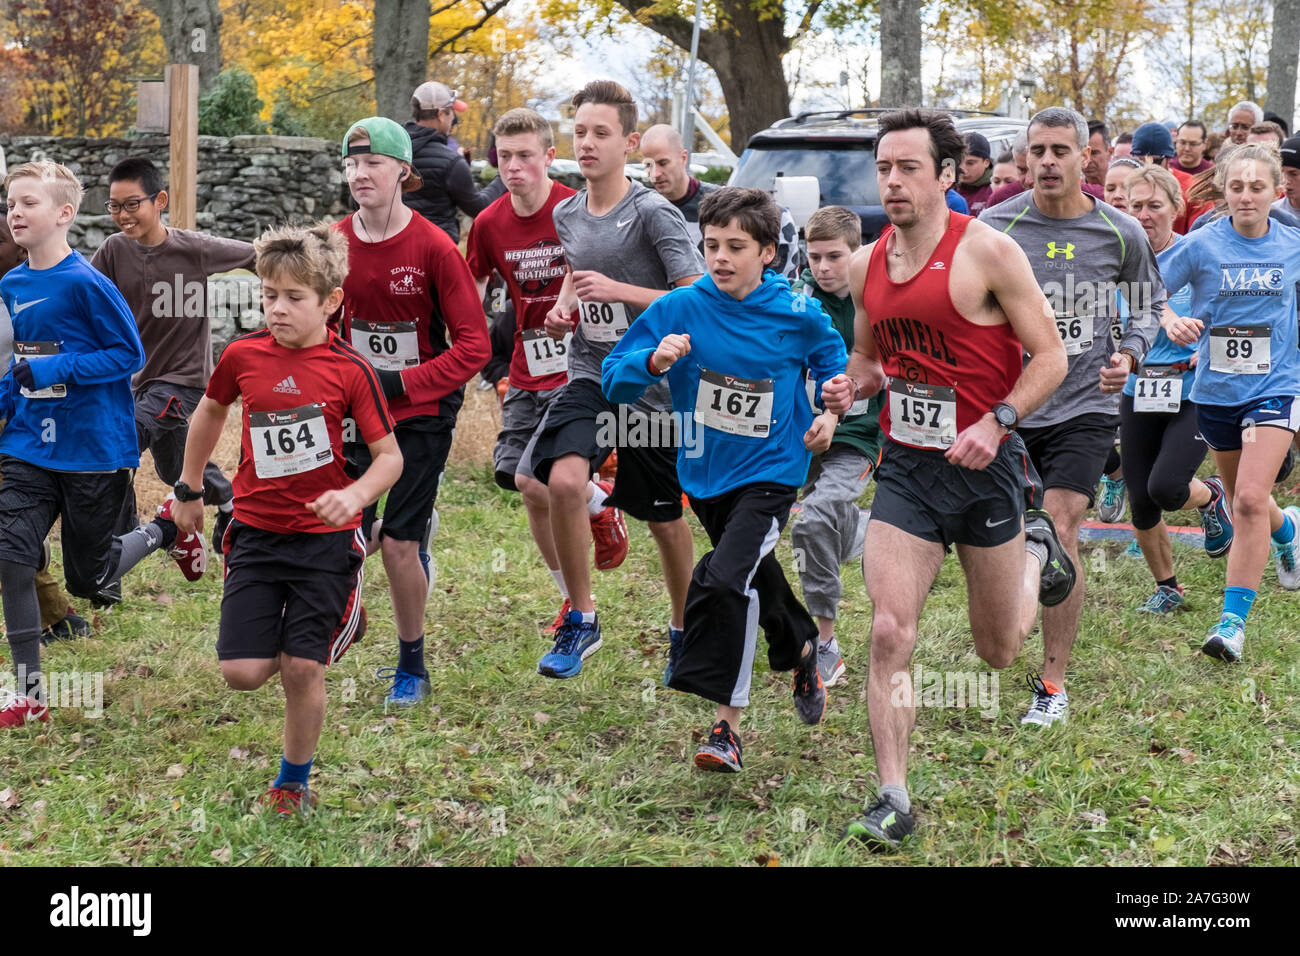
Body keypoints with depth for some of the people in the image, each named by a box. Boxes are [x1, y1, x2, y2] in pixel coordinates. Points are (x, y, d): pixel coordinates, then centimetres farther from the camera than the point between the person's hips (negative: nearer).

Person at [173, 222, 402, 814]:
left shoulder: (350, 370, -10)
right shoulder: (242, 355, -2)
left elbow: (389, 455, -6)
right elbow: (210, 412, 18)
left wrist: (356, 496, -26)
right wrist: (189, 492, 25)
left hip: (325, 536, -3)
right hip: (255, 532, 3)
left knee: (302, 669, -5)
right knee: (243, 672, -6)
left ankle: (294, 782, 19)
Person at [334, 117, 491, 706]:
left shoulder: (434, 247, -15)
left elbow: (474, 346, -15)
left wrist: (398, 383, -21)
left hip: (421, 413, -4)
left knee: (397, 545, -4)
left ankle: (412, 668, 17)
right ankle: (417, 531, 30)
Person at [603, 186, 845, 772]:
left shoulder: (798, 317, -10)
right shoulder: (679, 309, -10)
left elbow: (831, 359, 13)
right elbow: (613, 381, -10)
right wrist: (653, 361, -30)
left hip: (769, 474, -4)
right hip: (704, 474, 4)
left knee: (725, 578, -24)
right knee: (757, 579, 24)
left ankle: (726, 723, -17)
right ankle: (802, 651, 54)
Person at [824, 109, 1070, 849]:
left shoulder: (988, 251, -12)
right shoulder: (866, 264, 4)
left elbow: (1050, 355, -9)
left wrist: (997, 423, -23)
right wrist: (852, 386, -3)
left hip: (985, 467, -3)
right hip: (905, 468, 3)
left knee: (1000, 652, 13)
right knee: (890, 634, -12)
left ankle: (1036, 552, 46)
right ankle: (894, 801, -3)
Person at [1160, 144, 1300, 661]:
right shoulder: (1201, 245, -8)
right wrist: (1172, 322, -23)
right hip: (1215, 388, 2)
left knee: (1250, 500, -17)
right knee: (1241, 497, 19)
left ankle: (1234, 618, -12)